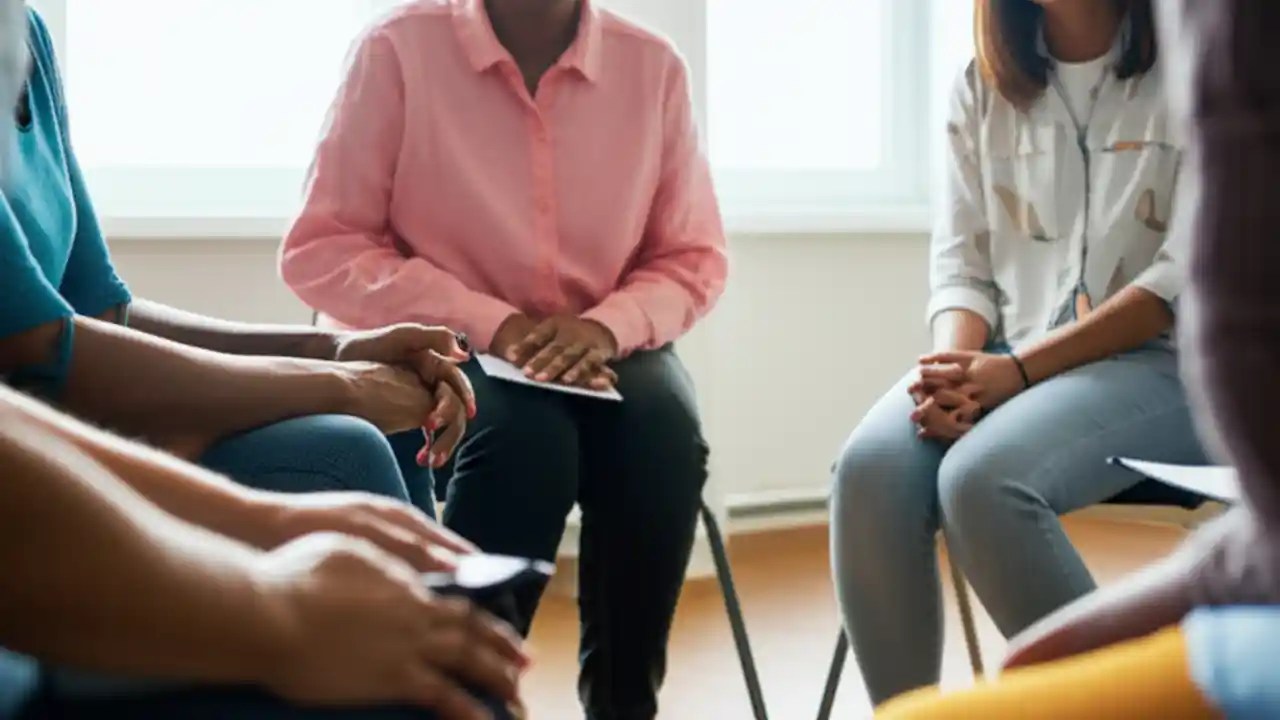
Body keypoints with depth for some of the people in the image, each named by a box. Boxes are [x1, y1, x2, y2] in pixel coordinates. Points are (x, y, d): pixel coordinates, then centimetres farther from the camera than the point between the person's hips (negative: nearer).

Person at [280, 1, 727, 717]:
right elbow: (320, 249, -10)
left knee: (664, 437, -29)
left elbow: (693, 257, 4)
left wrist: (608, 326, -18)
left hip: (600, 349, 3)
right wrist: (490, 323, -20)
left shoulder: (654, 66, -4)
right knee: (527, 436, -34)